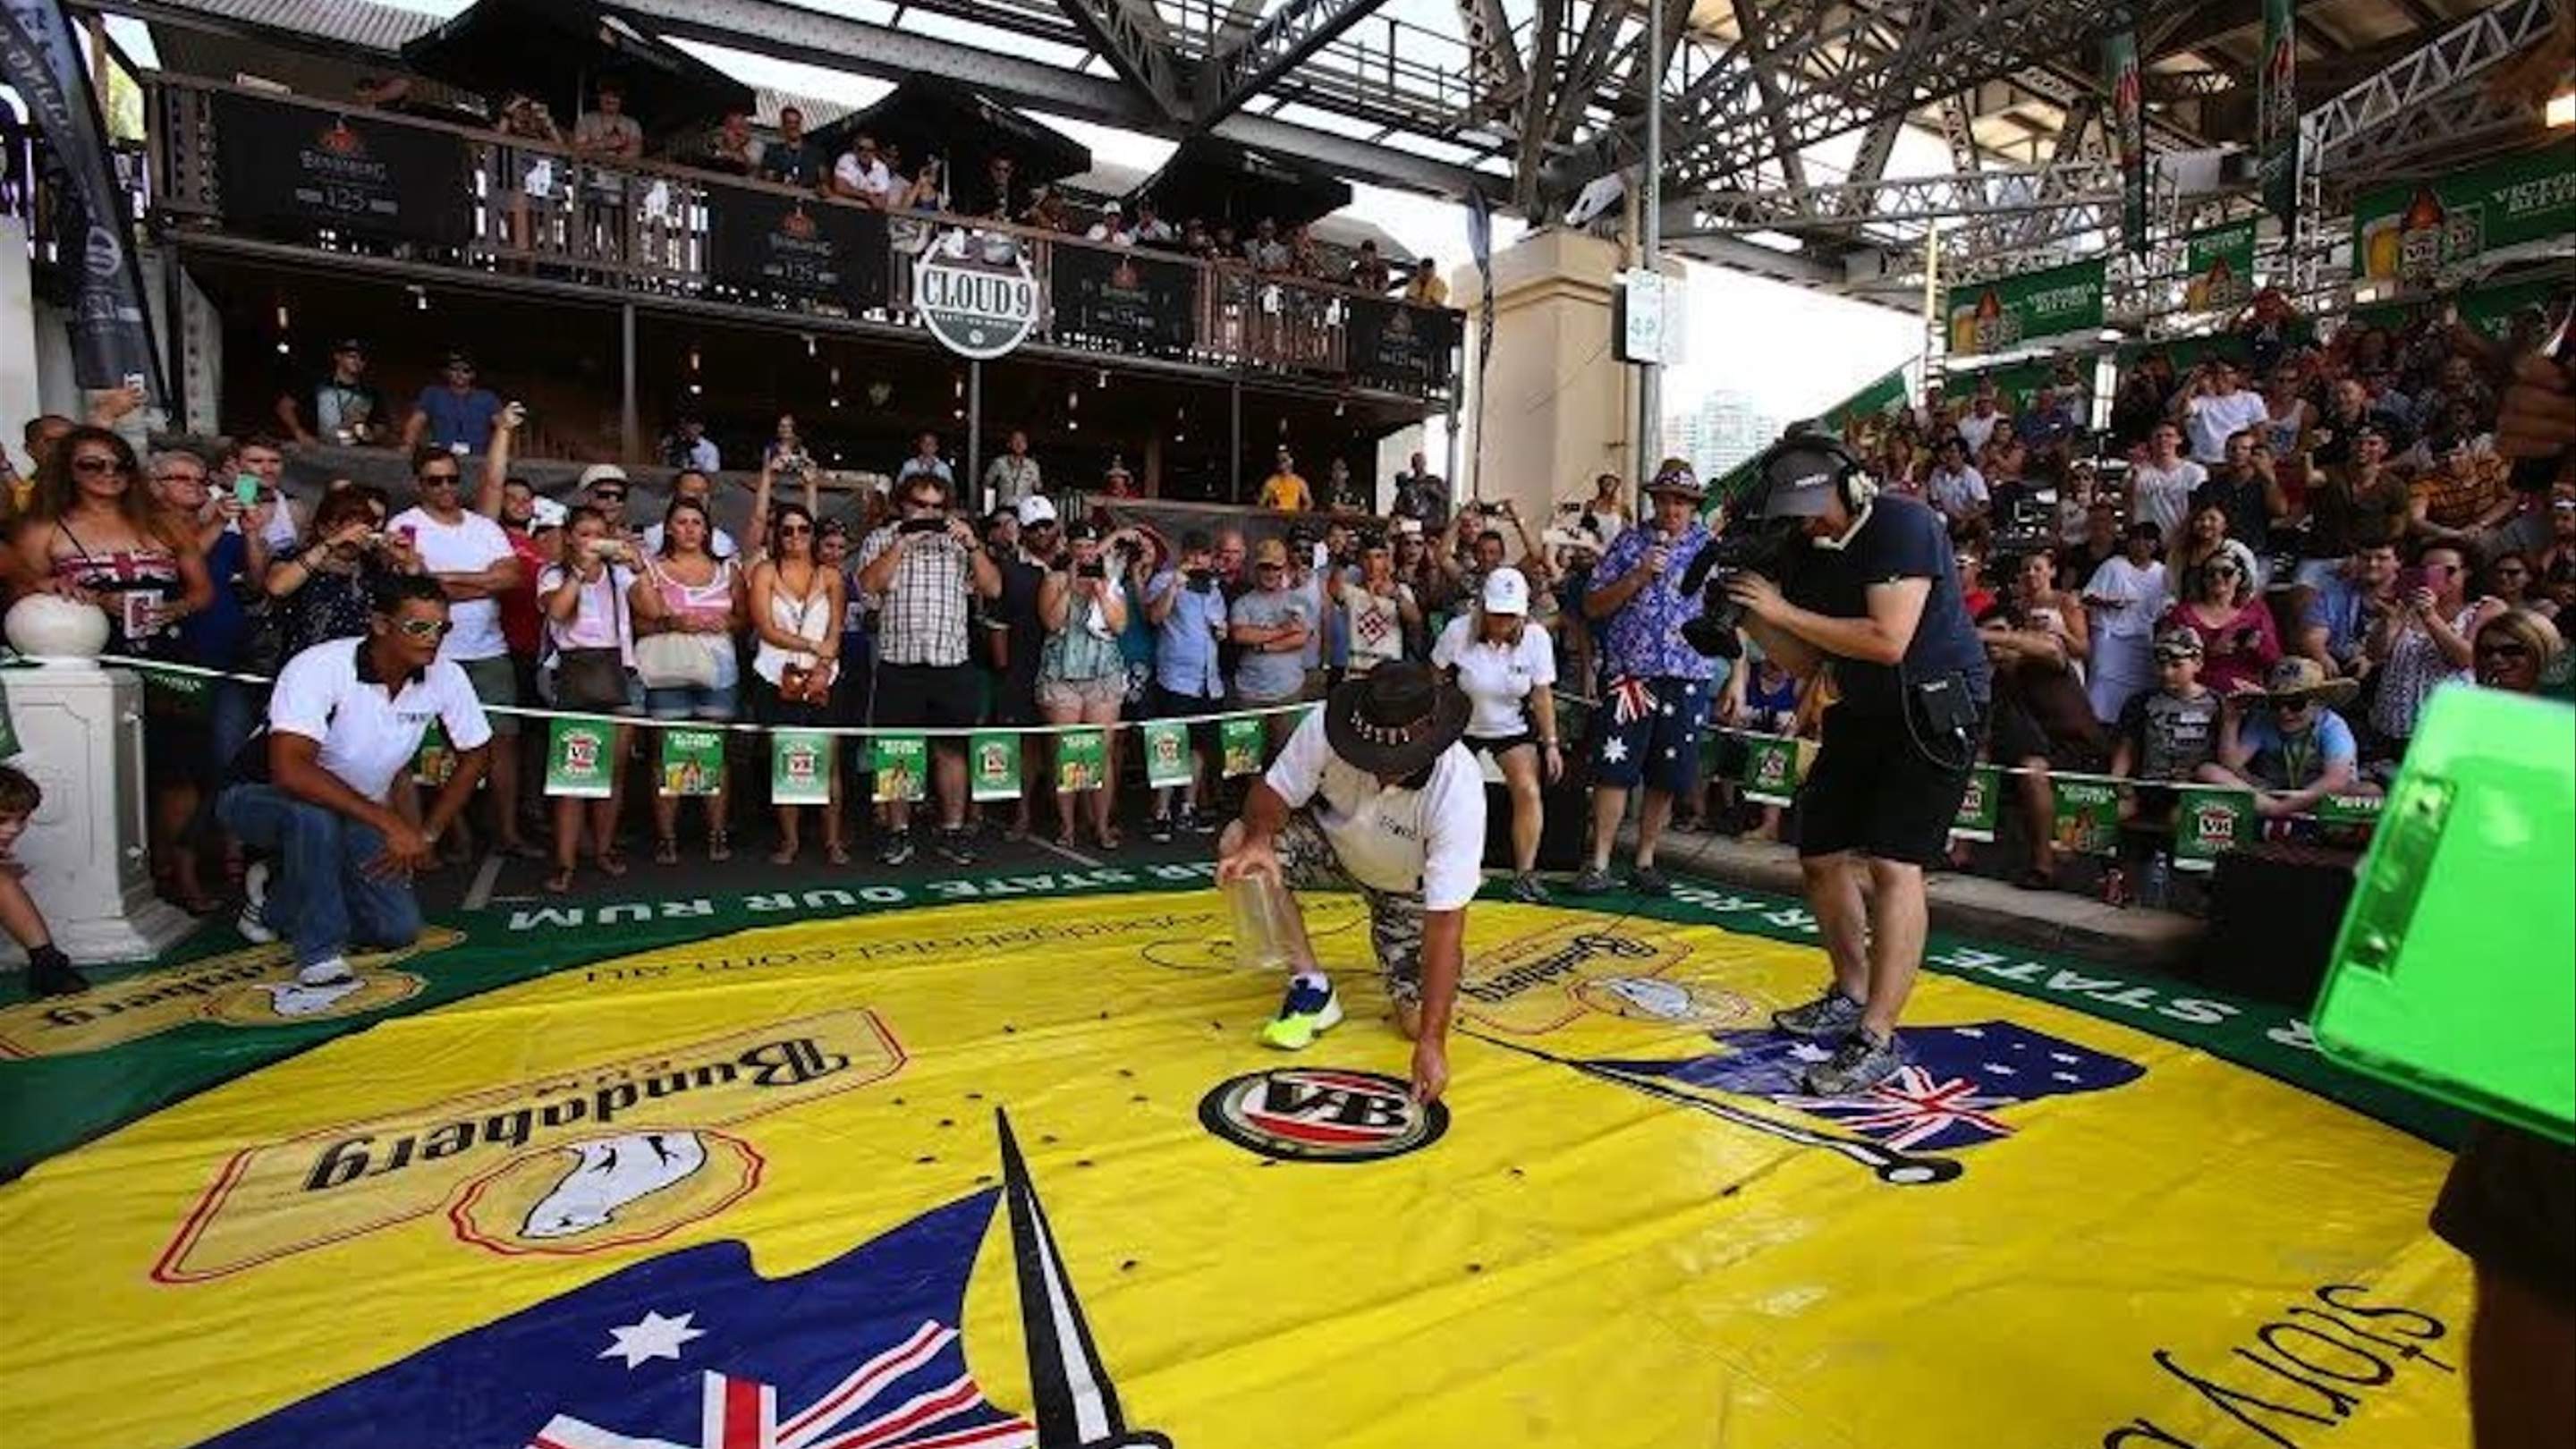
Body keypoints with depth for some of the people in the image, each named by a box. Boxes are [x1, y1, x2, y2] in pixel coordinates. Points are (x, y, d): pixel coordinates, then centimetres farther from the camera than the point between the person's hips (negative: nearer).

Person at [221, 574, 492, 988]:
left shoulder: (446, 677, -15)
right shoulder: (320, 668, -29)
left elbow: (475, 755, -1)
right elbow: (290, 771, -39)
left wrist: (426, 836, -7)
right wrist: (390, 823, -40)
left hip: (354, 817, 5)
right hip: (261, 799, -4)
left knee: (399, 929, -8)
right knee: (315, 815, -39)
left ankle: (277, 902, 20)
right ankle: (320, 954, -20)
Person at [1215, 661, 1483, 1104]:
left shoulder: (1458, 790, -37)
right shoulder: (1326, 725, -33)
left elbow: (1445, 925, -36)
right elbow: (1273, 791, -18)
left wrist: (1432, 1042, -37)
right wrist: (1257, 841, -42)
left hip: (1409, 884, -2)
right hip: (1333, 842, 2)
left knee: (1418, 1021, -14)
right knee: (1236, 845, -27)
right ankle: (1312, 988, -8)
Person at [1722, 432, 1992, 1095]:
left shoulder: (1903, 525, -18)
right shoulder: (1814, 551, 3)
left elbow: (1888, 641, -28)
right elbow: (1804, 662, 6)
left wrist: (1784, 610, -23)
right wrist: (1750, 616, -10)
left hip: (1936, 709, -8)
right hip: (1864, 714, 8)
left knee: (1892, 863, -17)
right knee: (1821, 855, 10)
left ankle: (1877, 1039, -12)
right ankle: (1851, 995, 29)